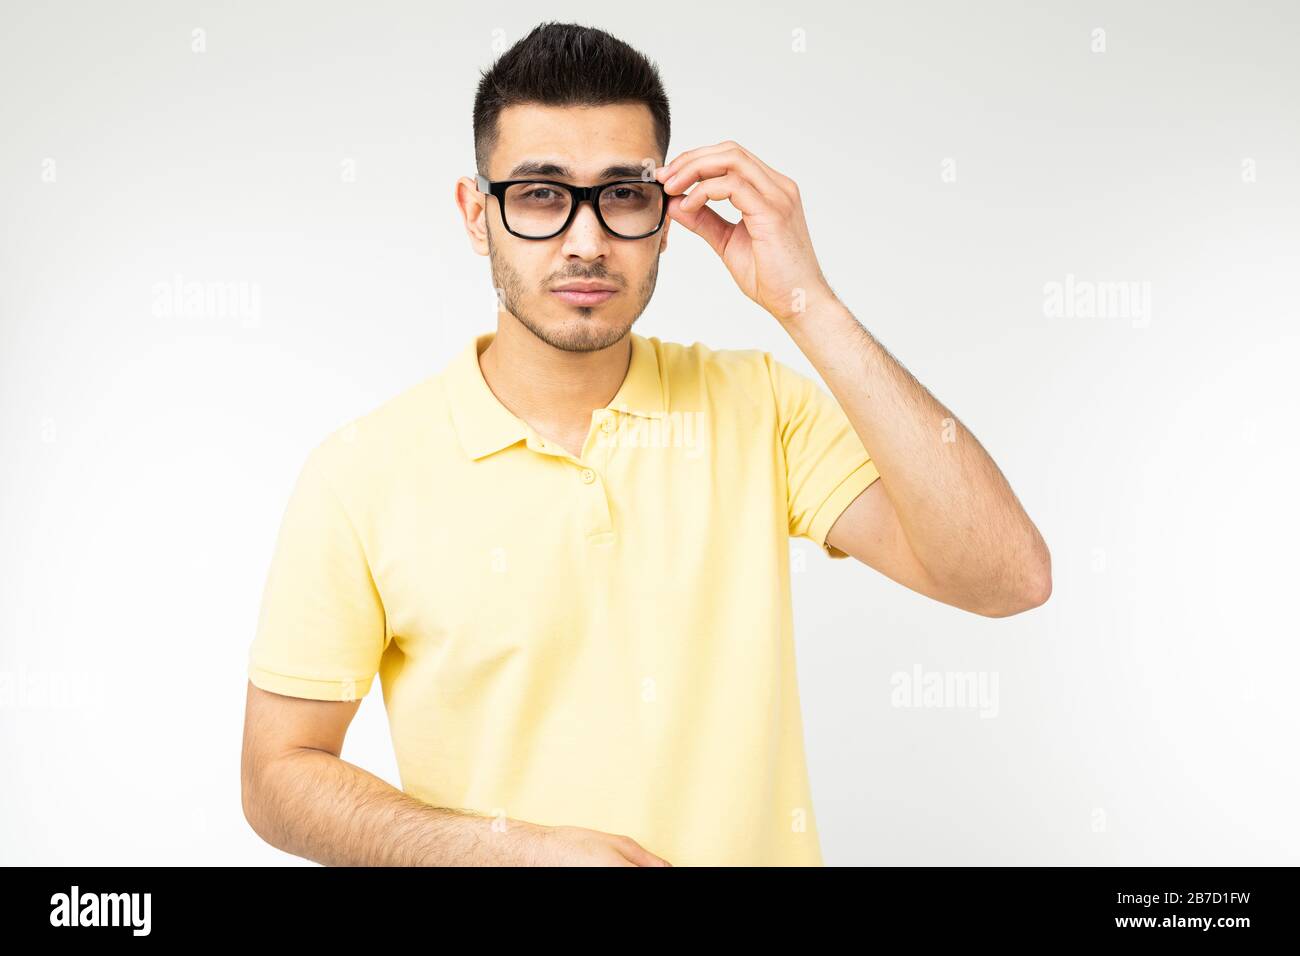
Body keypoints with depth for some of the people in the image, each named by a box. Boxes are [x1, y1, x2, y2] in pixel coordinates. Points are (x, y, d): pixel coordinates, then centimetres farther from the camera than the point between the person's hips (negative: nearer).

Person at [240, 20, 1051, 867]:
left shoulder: (760, 407, -10)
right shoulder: (363, 476, -15)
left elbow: (1007, 578, -21)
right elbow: (280, 779, -9)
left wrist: (806, 304, -24)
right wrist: (522, 846, -22)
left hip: (757, 845, 2)